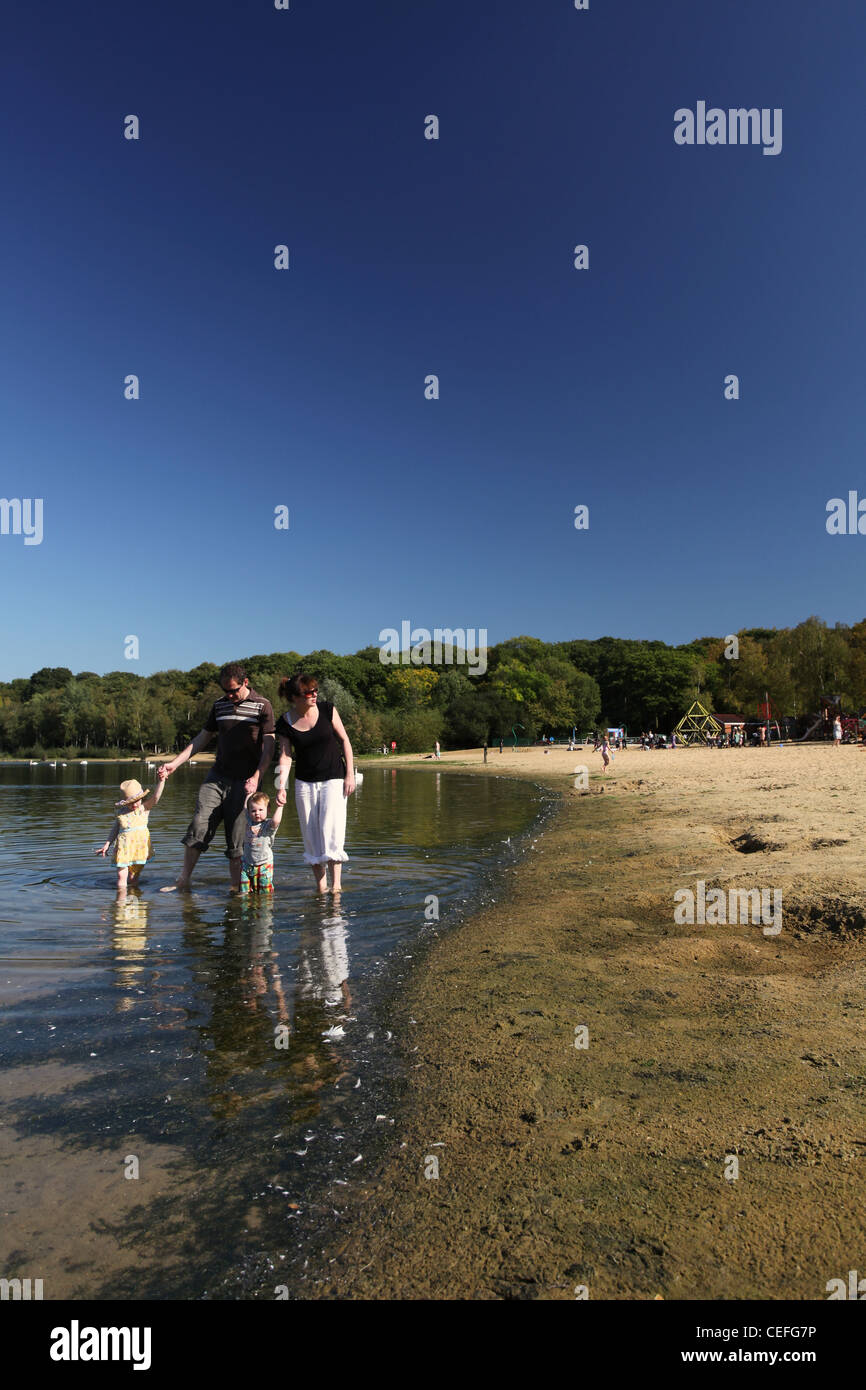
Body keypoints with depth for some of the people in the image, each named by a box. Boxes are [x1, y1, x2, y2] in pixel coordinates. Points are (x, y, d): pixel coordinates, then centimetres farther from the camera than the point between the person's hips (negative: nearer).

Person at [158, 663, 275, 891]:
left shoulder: (262, 706, -3)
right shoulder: (219, 705, 12)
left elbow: (268, 746, -6)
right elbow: (203, 738, 18)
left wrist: (256, 778, -17)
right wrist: (174, 763, 11)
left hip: (244, 781, -4)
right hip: (217, 776, 4)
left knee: (237, 839, -3)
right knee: (197, 827, -3)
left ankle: (235, 888, 9)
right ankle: (183, 881, 11)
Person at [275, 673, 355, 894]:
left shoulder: (327, 709, -8)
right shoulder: (285, 723, -5)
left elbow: (344, 740, -1)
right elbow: (285, 756, -5)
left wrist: (350, 774, -4)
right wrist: (281, 787, -18)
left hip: (333, 778, -2)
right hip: (305, 783, 2)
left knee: (331, 831, -11)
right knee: (311, 836, 4)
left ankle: (336, 884, -2)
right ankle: (321, 886, 15)